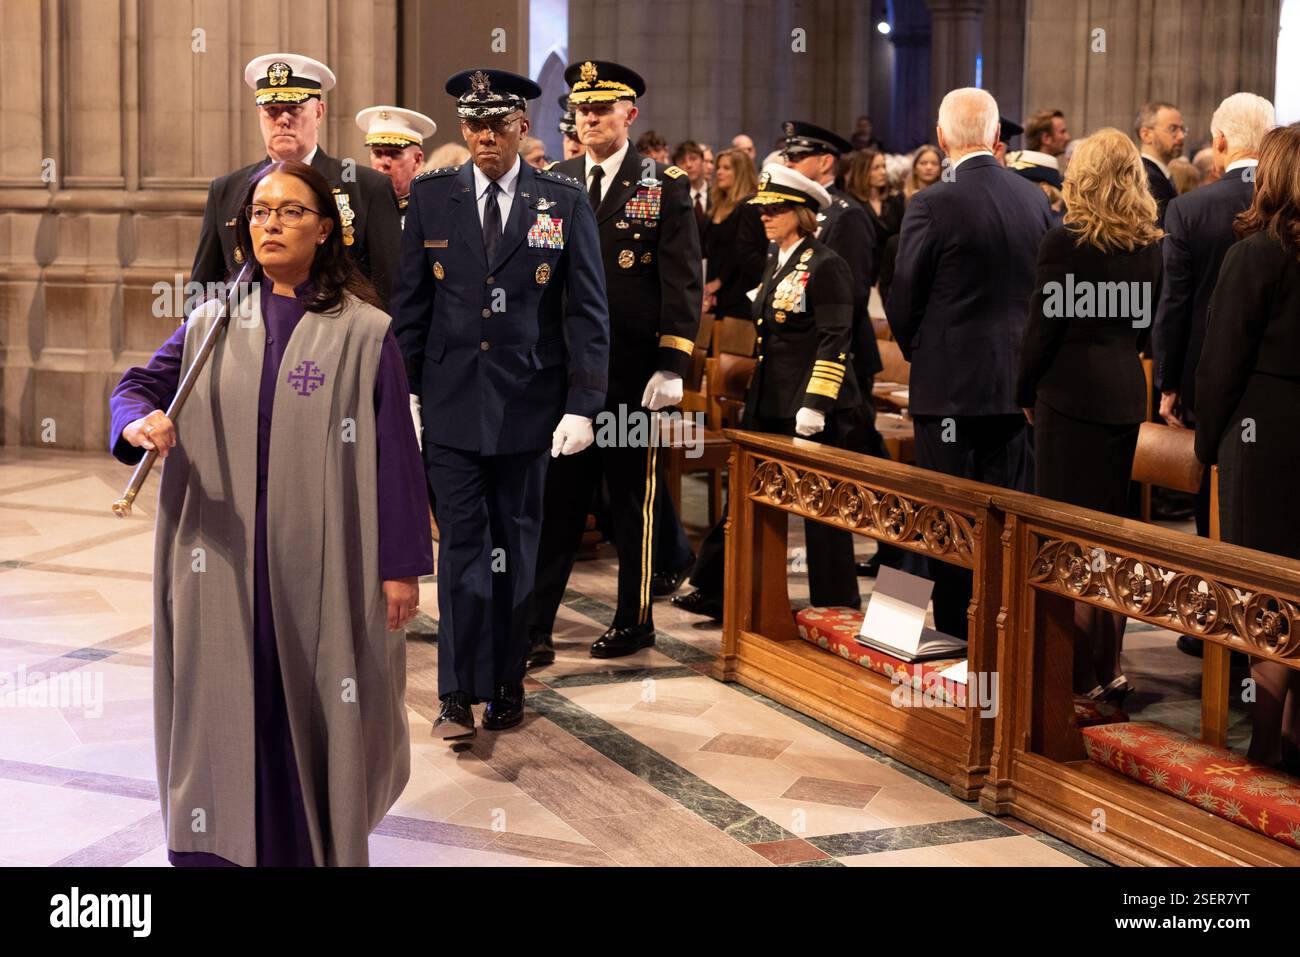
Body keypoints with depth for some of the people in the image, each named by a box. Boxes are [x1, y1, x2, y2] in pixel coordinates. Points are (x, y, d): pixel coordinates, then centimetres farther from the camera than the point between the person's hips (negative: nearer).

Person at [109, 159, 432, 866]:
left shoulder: (365, 333, -3)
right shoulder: (213, 323, 8)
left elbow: (394, 453, -4)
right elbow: (139, 384, 7)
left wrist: (402, 566, -6)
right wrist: (138, 421, -18)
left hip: (322, 565, -2)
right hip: (224, 565, 3)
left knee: (315, 708, 4)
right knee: (227, 708, 4)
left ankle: (319, 845, 21)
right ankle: (219, 848, 16)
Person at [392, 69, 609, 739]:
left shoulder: (564, 202, 0)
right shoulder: (431, 197, 3)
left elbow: (587, 311, -1)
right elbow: (409, 305, 7)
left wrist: (582, 405, -7)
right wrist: (404, 394, 1)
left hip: (527, 403, 0)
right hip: (451, 402, 0)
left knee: (517, 545, 10)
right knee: (463, 544, -2)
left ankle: (506, 682, 21)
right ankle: (459, 695, 2)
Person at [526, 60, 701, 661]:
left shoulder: (665, 188, -1)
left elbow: (682, 283, -5)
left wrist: (672, 366, -12)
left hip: (632, 375, -2)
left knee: (633, 499, 8)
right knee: (553, 501, 2)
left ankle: (634, 622, 21)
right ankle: (534, 628, 5)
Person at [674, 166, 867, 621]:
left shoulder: (826, 265, -13)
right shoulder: (774, 264, 13)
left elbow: (834, 341, -17)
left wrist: (815, 404, -23)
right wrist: (754, 396, 19)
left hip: (817, 410, -8)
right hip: (769, 404, 8)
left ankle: (836, 607, 14)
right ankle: (719, 594, 16)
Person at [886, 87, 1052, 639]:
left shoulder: (933, 205, -14)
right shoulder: (1034, 198, 3)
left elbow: (903, 298, -7)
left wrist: (915, 350, 11)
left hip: (949, 382, -5)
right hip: (1017, 379, 5)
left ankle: (956, 629, 8)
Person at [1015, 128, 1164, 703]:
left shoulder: (1065, 241, -13)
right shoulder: (1150, 244, 5)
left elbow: (1044, 326, -10)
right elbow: (1146, 319, 12)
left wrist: (1026, 393, 2)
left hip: (1070, 391, -6)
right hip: (1126, 392, 6)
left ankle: (1080, 673, 3)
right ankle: (1108, 667, 21)